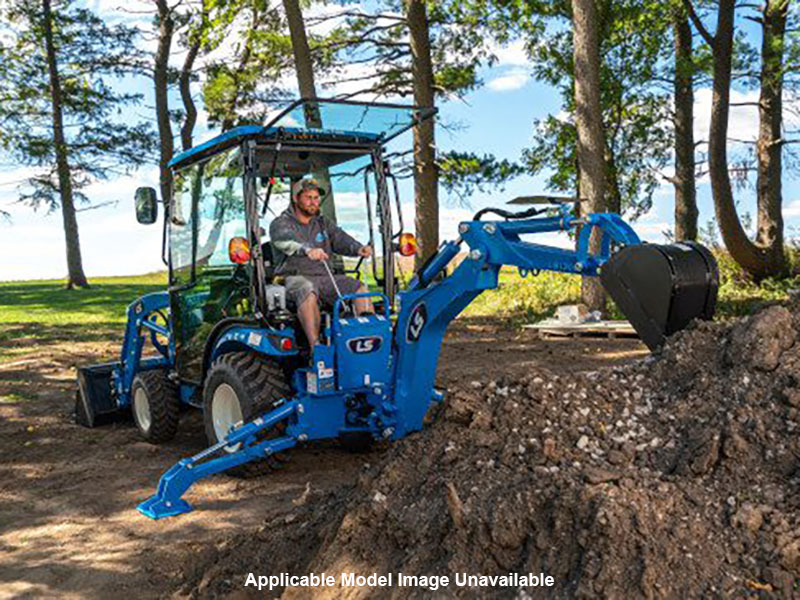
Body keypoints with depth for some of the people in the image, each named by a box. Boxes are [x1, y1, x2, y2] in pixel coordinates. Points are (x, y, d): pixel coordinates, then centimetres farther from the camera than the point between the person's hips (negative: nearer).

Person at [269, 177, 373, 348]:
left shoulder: (323, 223, 21)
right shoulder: (280, 223, 3)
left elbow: (340, 238, 3)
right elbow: (286, 241, -21)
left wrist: (358, 248, -21)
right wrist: (307, 250, -43)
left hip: (324, 277, 5)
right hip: (294, 277, -5)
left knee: (360, 288, -15)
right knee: (307, 291, -38)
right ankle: (315, 347, -44)